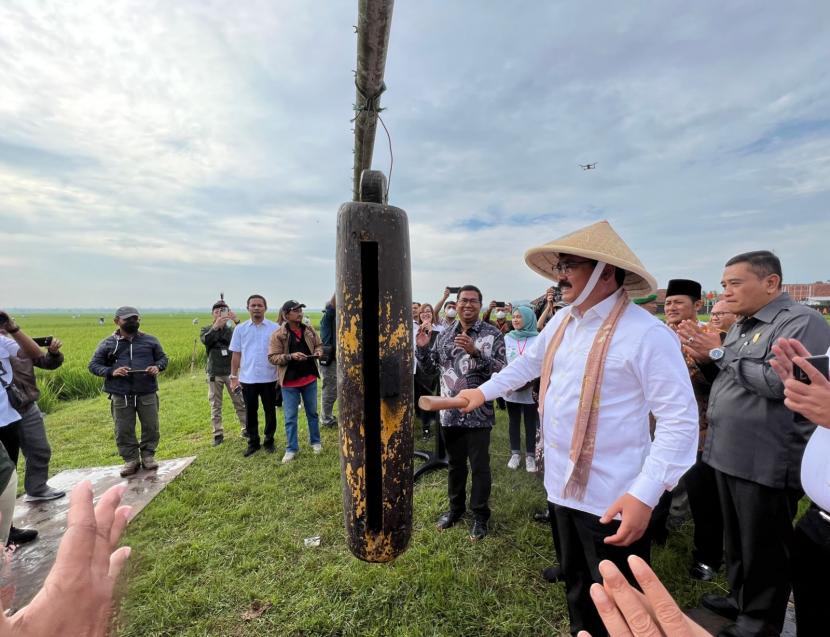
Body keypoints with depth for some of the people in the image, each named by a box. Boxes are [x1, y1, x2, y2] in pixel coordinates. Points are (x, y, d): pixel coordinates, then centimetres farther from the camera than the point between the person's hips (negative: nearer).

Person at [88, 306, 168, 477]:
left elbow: (163, 357, 14)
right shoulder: (107, 344, 5)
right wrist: (111, 372, -12)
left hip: (147, 393, 1)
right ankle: (131, 460, 22)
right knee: (124, 430, 6)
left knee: (150, 426, 7)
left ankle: (148, 456, 24)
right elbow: (94, 365, 7)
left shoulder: (150, 340, 7)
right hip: (121, 395, 0)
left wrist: (158, 367, -9)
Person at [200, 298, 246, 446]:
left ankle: (246, 429, 16)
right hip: (214, 373, 1)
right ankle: (218, 434, 17)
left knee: (240, 402, 5)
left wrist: (237, 321, -31)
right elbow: (205, 340, -17)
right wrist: (215, 327, -32)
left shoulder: (232, 328, 3)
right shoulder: (206, 330, 5)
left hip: (232, 371, 0)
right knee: (215, 405, 7)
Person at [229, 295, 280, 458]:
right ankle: (253, 442, 28)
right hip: (247, 378, 1)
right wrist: (234, 376, 3)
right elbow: (236, 354, 5)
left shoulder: (275, 328, -2)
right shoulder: (240, 328, 3)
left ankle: (269, 441, 27)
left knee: (270, 411, 10)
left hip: (269, 378, -1)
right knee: (250, 412, 12)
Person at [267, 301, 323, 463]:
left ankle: (315, 442, 33)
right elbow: (272, 358, -12)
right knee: (290, 417, 6)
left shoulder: (309, 330, 1)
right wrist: (291, 356, -25)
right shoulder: (278, 334, -12)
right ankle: (291, 449, 21)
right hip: (289, 382, -3)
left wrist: (318, 352, -8)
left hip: (309, 378, 4)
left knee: (312, 413, 16)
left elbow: (318, 344, 14)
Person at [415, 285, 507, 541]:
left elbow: (503, 370, -16)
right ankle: (456, 508, 39)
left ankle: (480, 515, 29)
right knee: (455, 464, 19)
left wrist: (475, 352, -27)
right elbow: (431, 369, 10)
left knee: (479, 467, 9)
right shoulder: (444, 335, 6)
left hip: (478, 413, -4)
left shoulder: (492, 334, -6)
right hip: (450, 412, 4)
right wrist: (422, 348, -8)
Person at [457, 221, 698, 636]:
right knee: (575, 587, 28)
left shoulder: (646, 333, -21)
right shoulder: (561, 322, 3)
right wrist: (484, 391, 15)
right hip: (561, 485, 7)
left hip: (613, 500, -7)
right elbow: (528, 363, 18)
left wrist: (645, 495, -28)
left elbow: (679, 419, -22)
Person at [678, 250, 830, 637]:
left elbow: (781, 381, -28)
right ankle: (740, 598, 41)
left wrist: (720, 353, -19)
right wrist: (705, 358, 0)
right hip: (729, 454, 8)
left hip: (767, 462, -8)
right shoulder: (741, 327, 12)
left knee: (763, 549, 10)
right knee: (735, 540, 23)